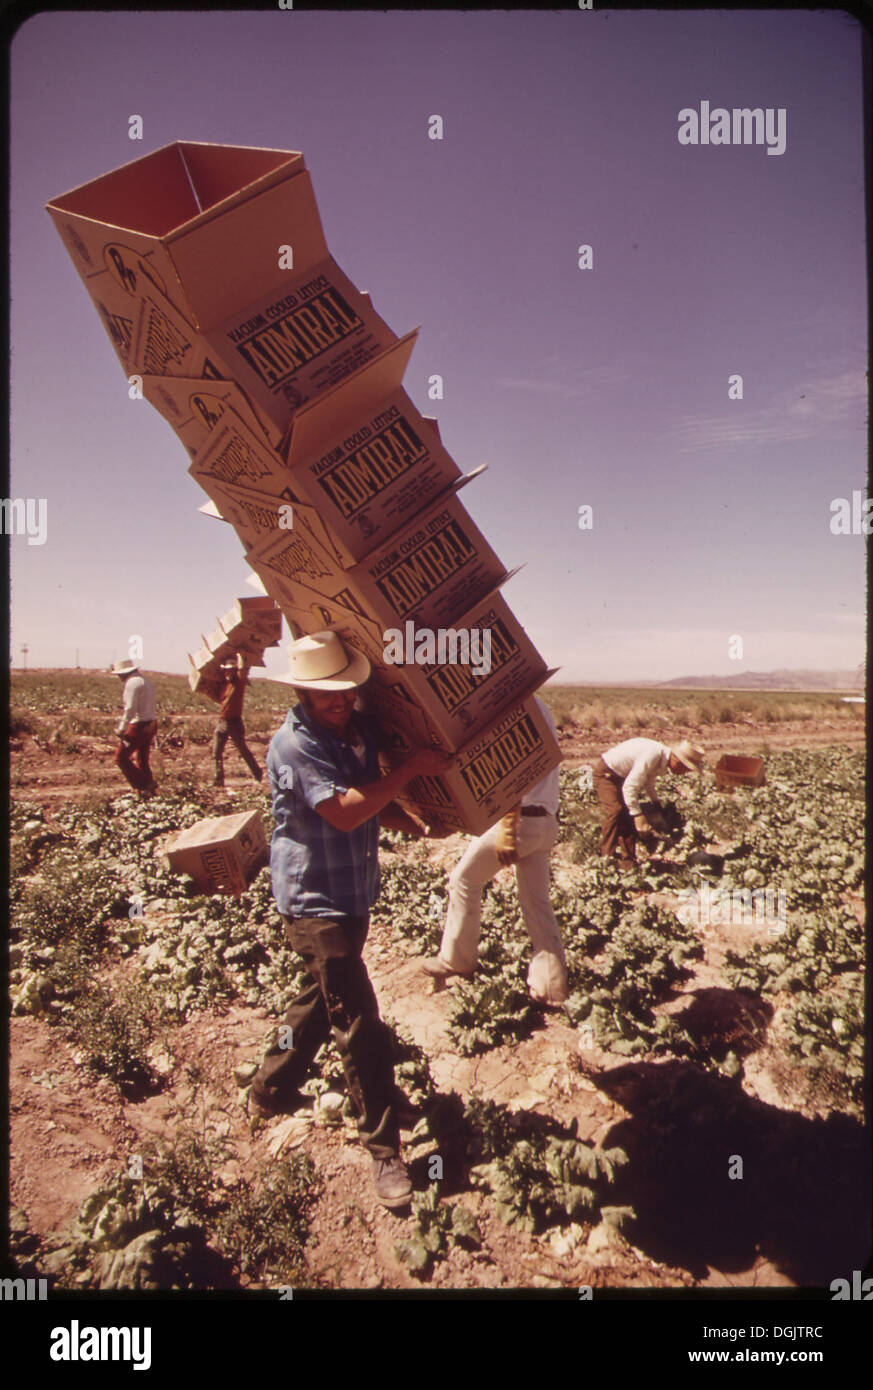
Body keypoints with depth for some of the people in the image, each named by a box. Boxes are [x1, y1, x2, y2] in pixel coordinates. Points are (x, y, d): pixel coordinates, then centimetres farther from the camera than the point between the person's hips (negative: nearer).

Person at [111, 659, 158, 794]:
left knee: (121, 758, -1)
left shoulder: (132, 683, -14)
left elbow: (130, 709, -21)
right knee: (141, 760, 16)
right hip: (151, 724, 9)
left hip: (138, 726, -9)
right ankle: (148, 789, 17)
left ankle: (145, 784, -6)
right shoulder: (146, 681, 16)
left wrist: (121, 729, -18)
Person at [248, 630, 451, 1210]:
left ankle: (271, 1092, 44)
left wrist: (420, 826, -3)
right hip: (317, 904, -8)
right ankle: (384, 1150, 9)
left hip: (352, 896, 9)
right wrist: (410, 769, -26)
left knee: (321, 1002, 24)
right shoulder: (293, 745, -22)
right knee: (361, 1028, -5)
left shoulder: (361, 728, 2)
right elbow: (345, 812, -29)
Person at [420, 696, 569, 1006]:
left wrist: (506, 828, -23)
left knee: (464, 880, 9)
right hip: (546, 820, 9)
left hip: (519, 817, -9)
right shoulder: (540, 709, 16)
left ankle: (456, 959, 20)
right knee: (536, 901, 11)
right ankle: (551, 985, 10)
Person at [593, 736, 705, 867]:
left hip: (621, 775, 9)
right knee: (616, 810, -23)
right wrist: (639, 816, -31)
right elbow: (629, 787, -32)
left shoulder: (662, 759, -1)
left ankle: (627, 860, 6)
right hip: (605, 772, -9)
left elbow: (648, 782, 18)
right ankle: (606, 856, -15)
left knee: (629, 816, 2)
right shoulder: (652, 756, -32)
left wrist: (656, 803, 13)